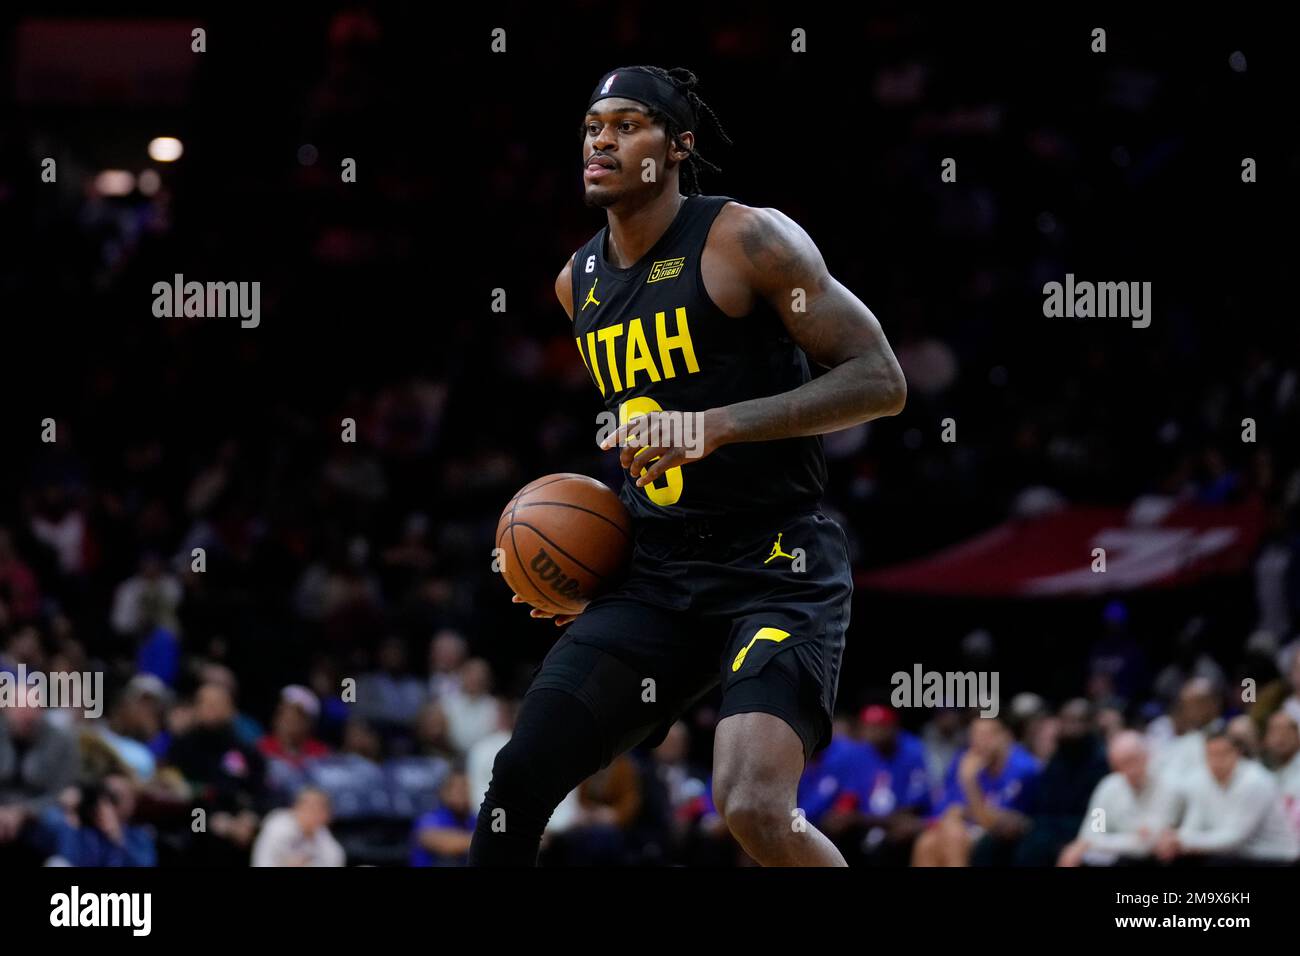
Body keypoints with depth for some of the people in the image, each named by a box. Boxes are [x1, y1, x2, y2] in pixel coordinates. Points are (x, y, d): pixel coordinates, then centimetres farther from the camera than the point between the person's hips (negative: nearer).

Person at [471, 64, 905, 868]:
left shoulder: (745, 241, -9)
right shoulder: (580, 283, 13)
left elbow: (880, 380, -14)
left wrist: (716, 426, -23)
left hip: (779, 567, -7)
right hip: (657, 577, 7)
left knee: (753, 806, -26)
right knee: (518, 779, 1)